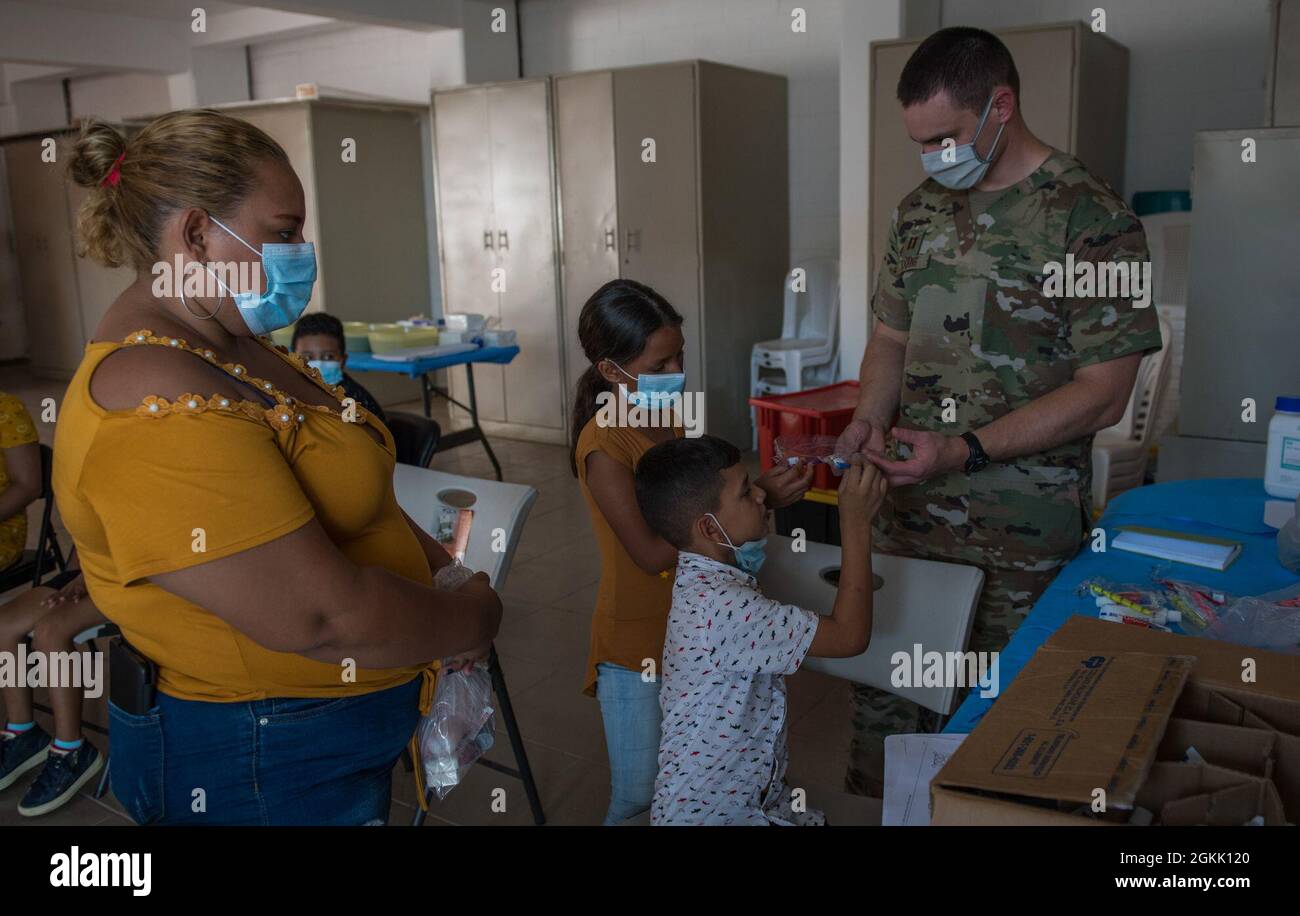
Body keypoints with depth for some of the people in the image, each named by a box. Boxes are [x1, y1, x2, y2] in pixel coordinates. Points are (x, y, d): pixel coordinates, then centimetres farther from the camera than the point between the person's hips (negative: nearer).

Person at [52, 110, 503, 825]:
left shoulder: (226, 343, 4)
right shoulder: (160, 409, -29)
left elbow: (336, 486, 13)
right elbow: (318, 615, -32)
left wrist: (432, 557, -1)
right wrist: (472, 618, -16)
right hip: (267, 770, -9)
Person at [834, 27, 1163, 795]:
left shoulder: (1091, 218, -11)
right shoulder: (922, 210, 7)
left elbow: (1102, 393, -13)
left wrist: (967, 450, -21)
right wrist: (871, 416, -4)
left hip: (1024, 530, -5)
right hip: (908, 507, 5)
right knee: (880, 673, 12)